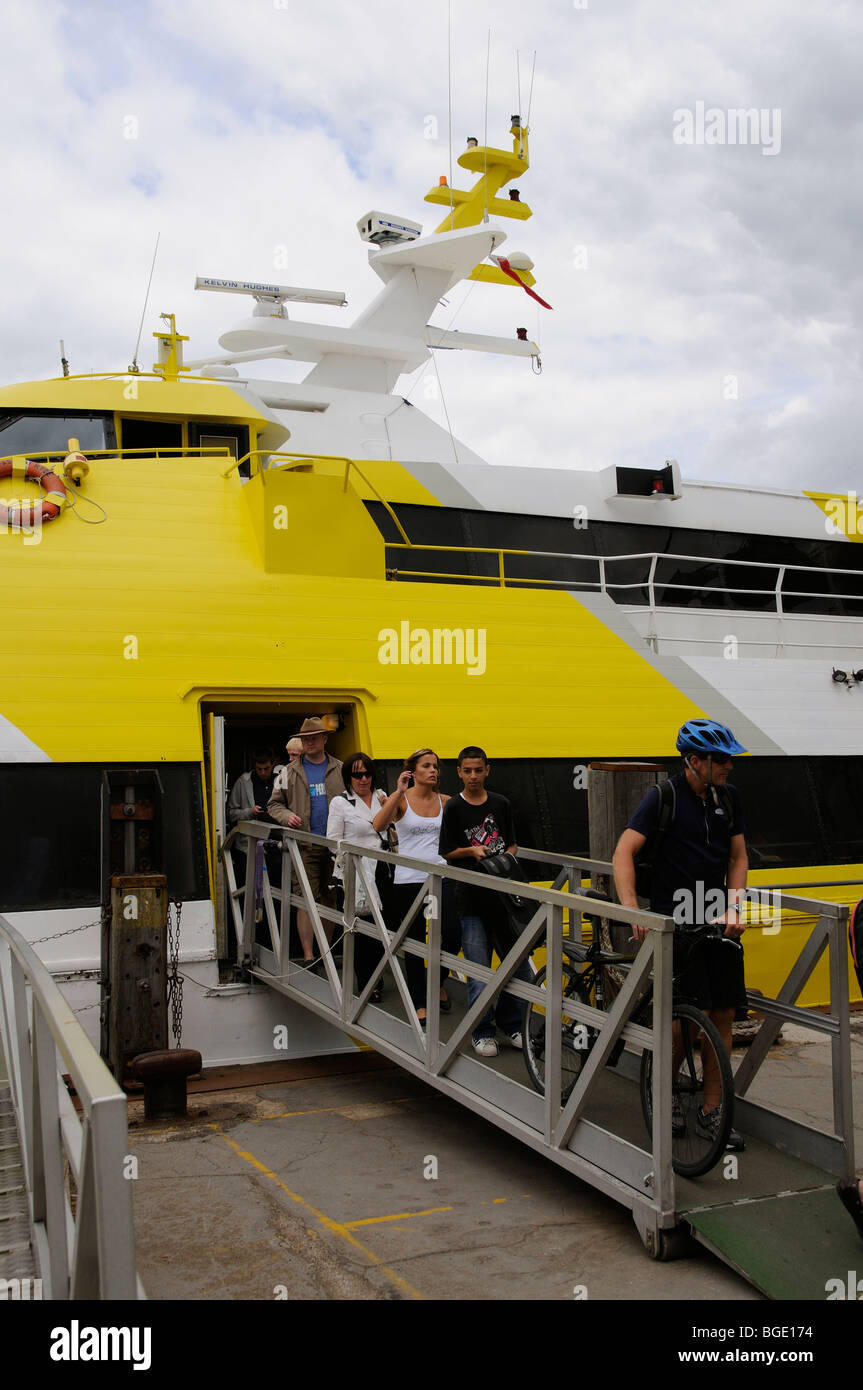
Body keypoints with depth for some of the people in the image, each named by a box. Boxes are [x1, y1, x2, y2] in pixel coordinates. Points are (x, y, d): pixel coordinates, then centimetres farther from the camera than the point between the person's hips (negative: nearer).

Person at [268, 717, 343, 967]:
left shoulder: (340, 769, 10)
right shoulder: (290, 771, 8)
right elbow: (274, 804, 12)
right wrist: (287, 816, -8)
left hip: (335, 846, 2)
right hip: (304, 845, -1)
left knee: (330, 900, 10)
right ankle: (308, 956, -6)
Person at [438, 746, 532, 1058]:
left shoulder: (501, 804, 8)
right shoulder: (454, 807, -1)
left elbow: (513, 844, 15)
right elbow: (447, 852, 2)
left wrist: (505, 857, -5)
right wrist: (472, 851, -15)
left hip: (503, 892, 3)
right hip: (471, 896, -3)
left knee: (519, 963, 5)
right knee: (479, 970, -1)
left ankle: (511, 1024, 22)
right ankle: (483, 1032, 12)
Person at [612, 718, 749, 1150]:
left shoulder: (728, 797, 6)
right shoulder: (664, 796, -11)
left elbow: (738, 856, 12)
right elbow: (624, 852, -15)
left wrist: (733, 908, -2)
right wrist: (632, 910, -26)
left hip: (717, 919, 5)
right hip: (675, 919, -5)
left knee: (723, 1014, 4)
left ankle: (710, 1110, 16)